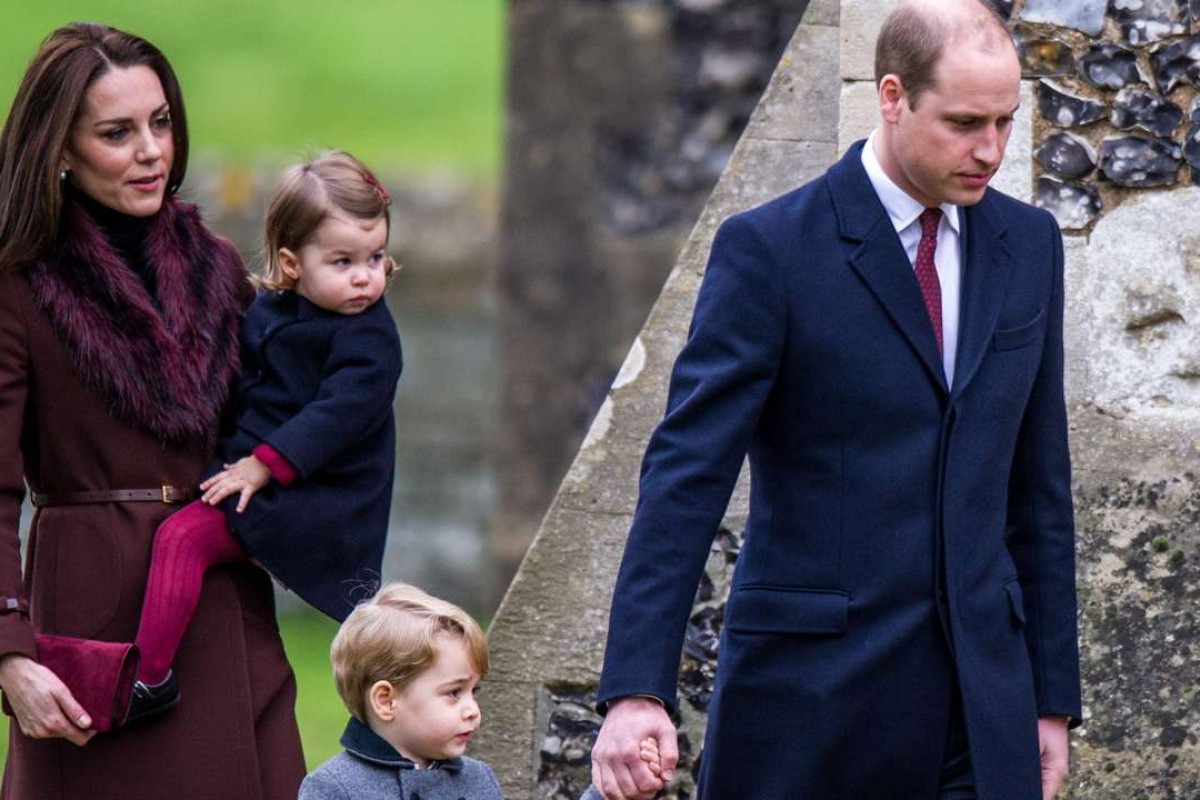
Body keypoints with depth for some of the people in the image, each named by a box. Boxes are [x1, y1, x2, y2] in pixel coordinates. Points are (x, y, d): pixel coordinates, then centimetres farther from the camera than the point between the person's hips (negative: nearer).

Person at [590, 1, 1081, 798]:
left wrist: (1053, 698, 13)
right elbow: (685, 474, -13)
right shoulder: (770, 250, -7)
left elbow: (1040, 484, 14)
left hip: (980, 698, 4)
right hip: (811, 698, -4)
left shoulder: (1028, 245, 9)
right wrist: (637, 692, -23)